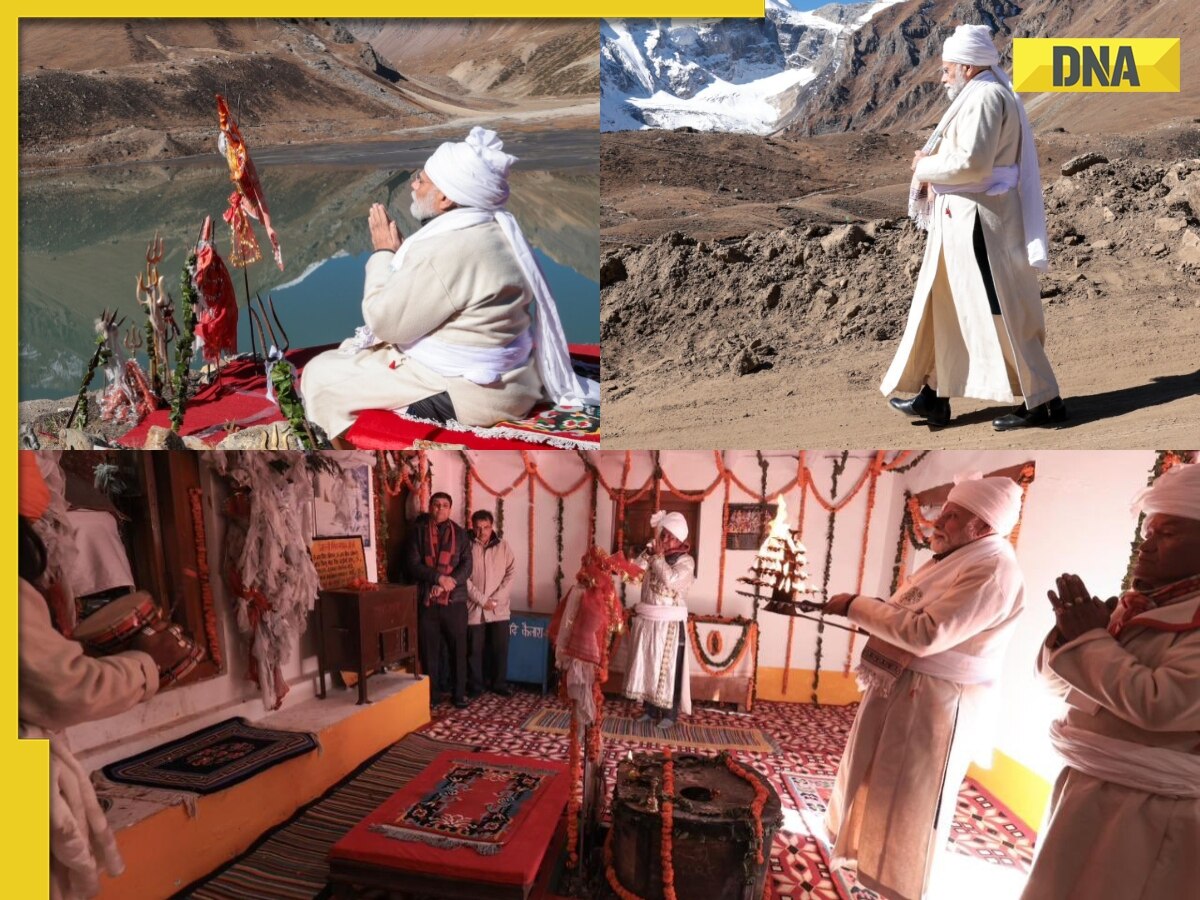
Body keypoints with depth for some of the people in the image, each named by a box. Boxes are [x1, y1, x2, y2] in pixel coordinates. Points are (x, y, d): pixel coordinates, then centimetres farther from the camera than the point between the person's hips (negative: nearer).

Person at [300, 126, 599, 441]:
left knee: (320, 374, 3)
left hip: (471, 392, -10)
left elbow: (386, 322, -14)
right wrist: (398, 254, 6)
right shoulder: (492, 229, 5)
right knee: (350, 352, 24)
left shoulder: (446, 251, -26)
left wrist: (383, 252, -4)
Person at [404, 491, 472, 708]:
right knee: (430, 649, 9)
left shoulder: (460, 533, 5)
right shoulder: (418, 531, 1)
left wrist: (450, 582, -18)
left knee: (458, 648, 7)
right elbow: (412, 564, -8)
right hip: (427, 600, -1)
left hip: (455, 600, 1)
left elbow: (466, 565, -2)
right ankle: (432, 693, 25)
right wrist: (439, 578, -19)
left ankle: (460, 693, 20)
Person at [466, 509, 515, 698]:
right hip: (474, 608, -1)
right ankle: (475, 684, 26)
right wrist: (482, 600, -13)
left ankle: (500, 683, 24)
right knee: (475, 649, 9)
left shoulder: (503, 545, 1)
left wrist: (496, 599, -11)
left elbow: (510, 573, -2)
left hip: (499, 608, 1)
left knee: (501, 648, 7)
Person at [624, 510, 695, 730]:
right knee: (646, 665, 13)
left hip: (670, 623, -5)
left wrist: (658, 556, -14)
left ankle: (670, 714, 18)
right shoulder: (653, 557, 9)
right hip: (647, 621, 6)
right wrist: (650, 552, -10)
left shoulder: (685, 560, -8)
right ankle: (650, 710, 27)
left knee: (668, 668, 4)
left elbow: (670, 579, -25)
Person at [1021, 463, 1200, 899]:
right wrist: (1069, 631, -10)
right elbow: (1059, 682, 8)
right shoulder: (1137, 605, 6)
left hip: (1150, 811, -7)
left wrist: (1090, 637, -17)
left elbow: (1158, 704, -27)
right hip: (1083, 789, 7)